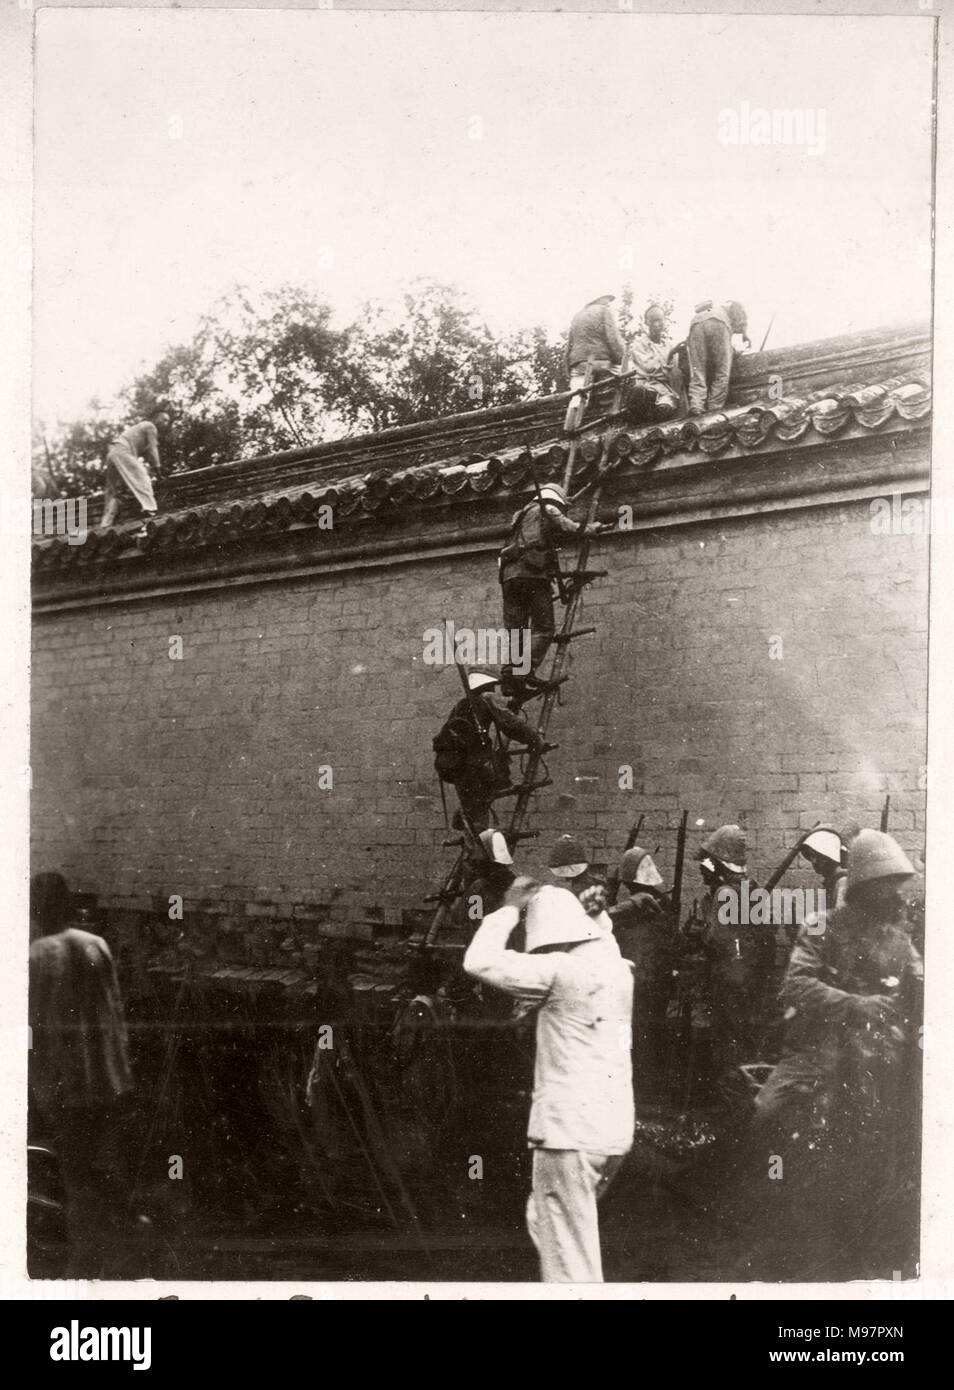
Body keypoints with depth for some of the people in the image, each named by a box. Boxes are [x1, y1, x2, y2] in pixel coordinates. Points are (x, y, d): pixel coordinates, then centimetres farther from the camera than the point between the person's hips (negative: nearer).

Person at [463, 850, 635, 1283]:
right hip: (614, 1128, 8)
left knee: (568, 1252, 0)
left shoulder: (559, 969, -13)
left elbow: (479, 961, -11)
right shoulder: (617, 967, 8)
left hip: (570, 1130, -8)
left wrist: (511, 907, -2)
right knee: (543, 1222, 24)